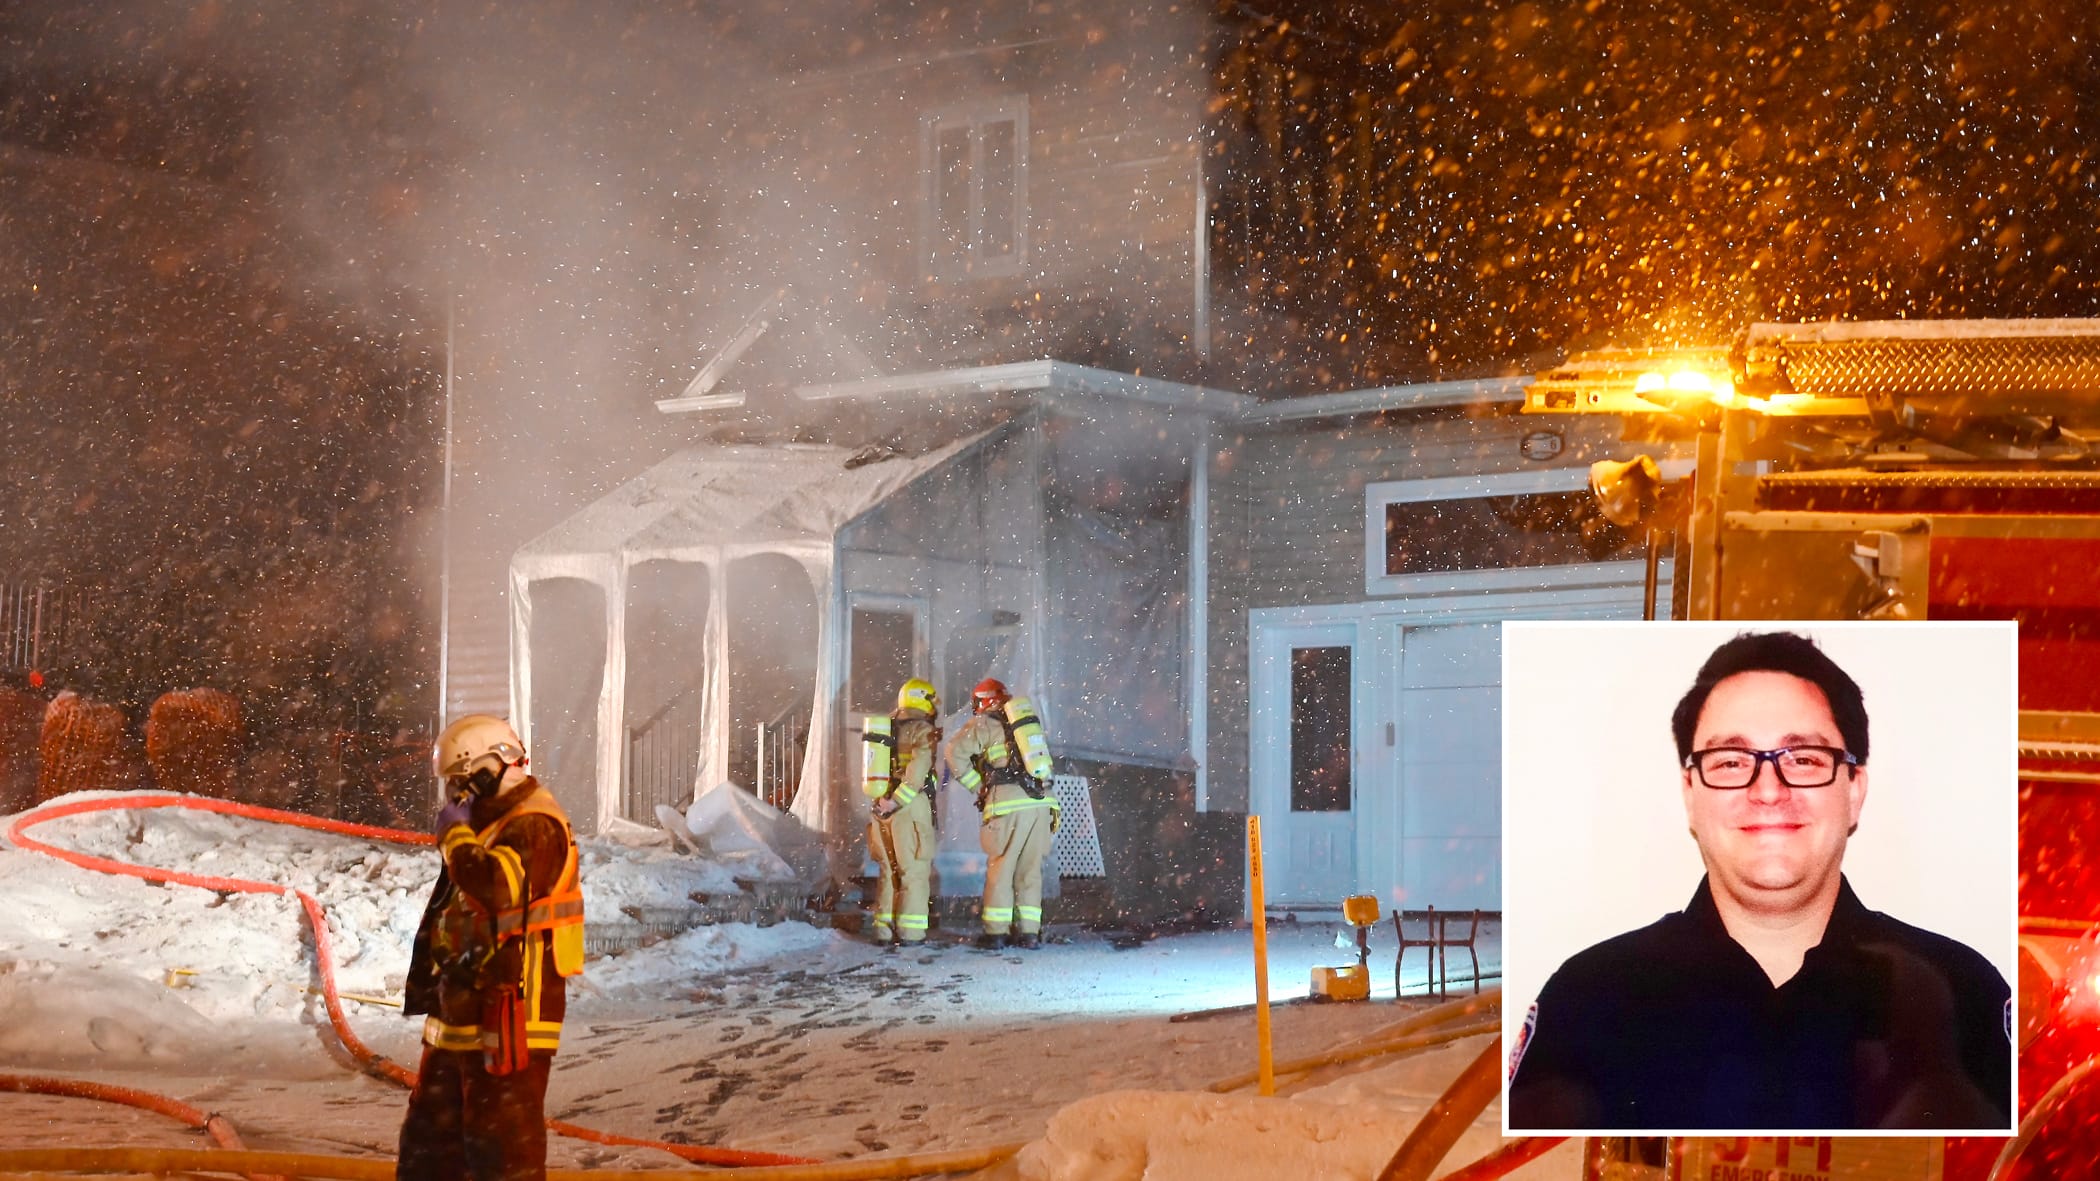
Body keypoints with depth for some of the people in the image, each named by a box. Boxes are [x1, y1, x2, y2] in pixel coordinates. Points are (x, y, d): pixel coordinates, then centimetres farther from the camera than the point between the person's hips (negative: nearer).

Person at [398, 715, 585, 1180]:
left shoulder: (535, 827, -15)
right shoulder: (490, 824, 18)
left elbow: (496, 886, -33)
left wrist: (455, 835, -18)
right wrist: (429, 978, 25)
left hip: (510, 1007, -11)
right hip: (465, 1001, 11)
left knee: (503, 1140, -9)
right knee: (433, 1125, 18)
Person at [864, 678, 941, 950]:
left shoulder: (885, 728, 16)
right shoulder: (923, 730, -6)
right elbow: (918, 767, -20)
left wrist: (885, 802, 13)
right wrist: (897, 800, -19)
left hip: (879, 806, 6)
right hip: (910, 806, -6)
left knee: (888, 871, 14)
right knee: (915, 871, 0)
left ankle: (884, 931, 14)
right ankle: (910, 932, -3)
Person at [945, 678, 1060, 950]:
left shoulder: (983, 724, 4)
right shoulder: (1025, 718, 22)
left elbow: (956, 752, -8)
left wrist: (977, 786, 0)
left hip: (1010, 803, -5)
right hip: (1042, 800, 5)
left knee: (1000, 868, 2)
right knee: (1030, 869, 10)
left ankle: (995, 933, 1)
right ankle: (1029, 932, 8)